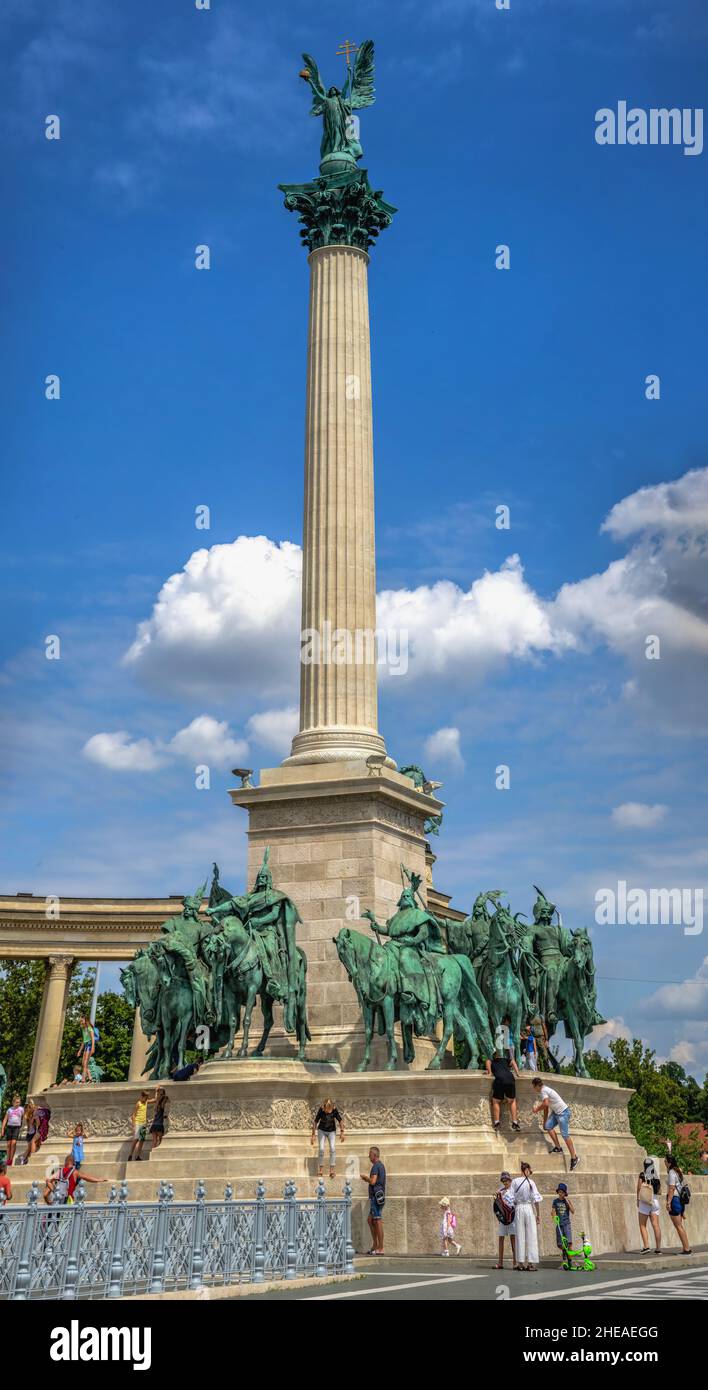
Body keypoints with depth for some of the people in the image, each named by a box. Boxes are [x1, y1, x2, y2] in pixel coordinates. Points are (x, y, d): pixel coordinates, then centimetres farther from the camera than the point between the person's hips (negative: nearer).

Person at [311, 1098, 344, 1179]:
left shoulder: (334, 1110, -20)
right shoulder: (321, 1110, -22)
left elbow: (340, 1121, -9)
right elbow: (315, 1122, -12)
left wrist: (342, 1132, -17)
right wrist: (313, 1135, -10)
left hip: (331, 1131, 0)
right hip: (322, 1130, 0)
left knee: (332, 1148, -15)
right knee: (321, 1149, -12)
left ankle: (332, 1170, -16)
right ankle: (320, 1169, -1)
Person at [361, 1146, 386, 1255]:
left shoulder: (376, 1166, -12)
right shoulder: (381, 1166, 19)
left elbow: (373, 1181, -22)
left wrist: (365, 1176, -6)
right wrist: (367, 1179, 16)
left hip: (376, 1196, -10)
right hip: (379, 1196, 10)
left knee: (378, 1221, -8)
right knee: (371, 1220, 15)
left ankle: (380, 1248, -7)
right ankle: (375, 1245, 16)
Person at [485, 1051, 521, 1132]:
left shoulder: (492, 1061, 25)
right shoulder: (505, 1060, 30)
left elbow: (488, 1062, 7)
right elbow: (513, 1062, 19)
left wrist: (490, 1072, 11)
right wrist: (517, 1073, 18)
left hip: (499, 1080, -2)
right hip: (510, 1079, 2)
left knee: (496, 1101, 13)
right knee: (512, 1101, 18)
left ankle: (497, 1122, 1)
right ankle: (515, 1122, 8)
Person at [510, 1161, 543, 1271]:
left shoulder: (515, 1181, 1)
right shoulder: (531, 1182, -4)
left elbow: (511, 1198, -1)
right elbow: (536, 1199, -6)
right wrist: (538, 1214, 0)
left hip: (518, 1208, 2)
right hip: (529, 1208, -2)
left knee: (520, 1235, 6)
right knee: (531, 1236, 3)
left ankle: (520, 1262, 6)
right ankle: (531, 1262, 0)